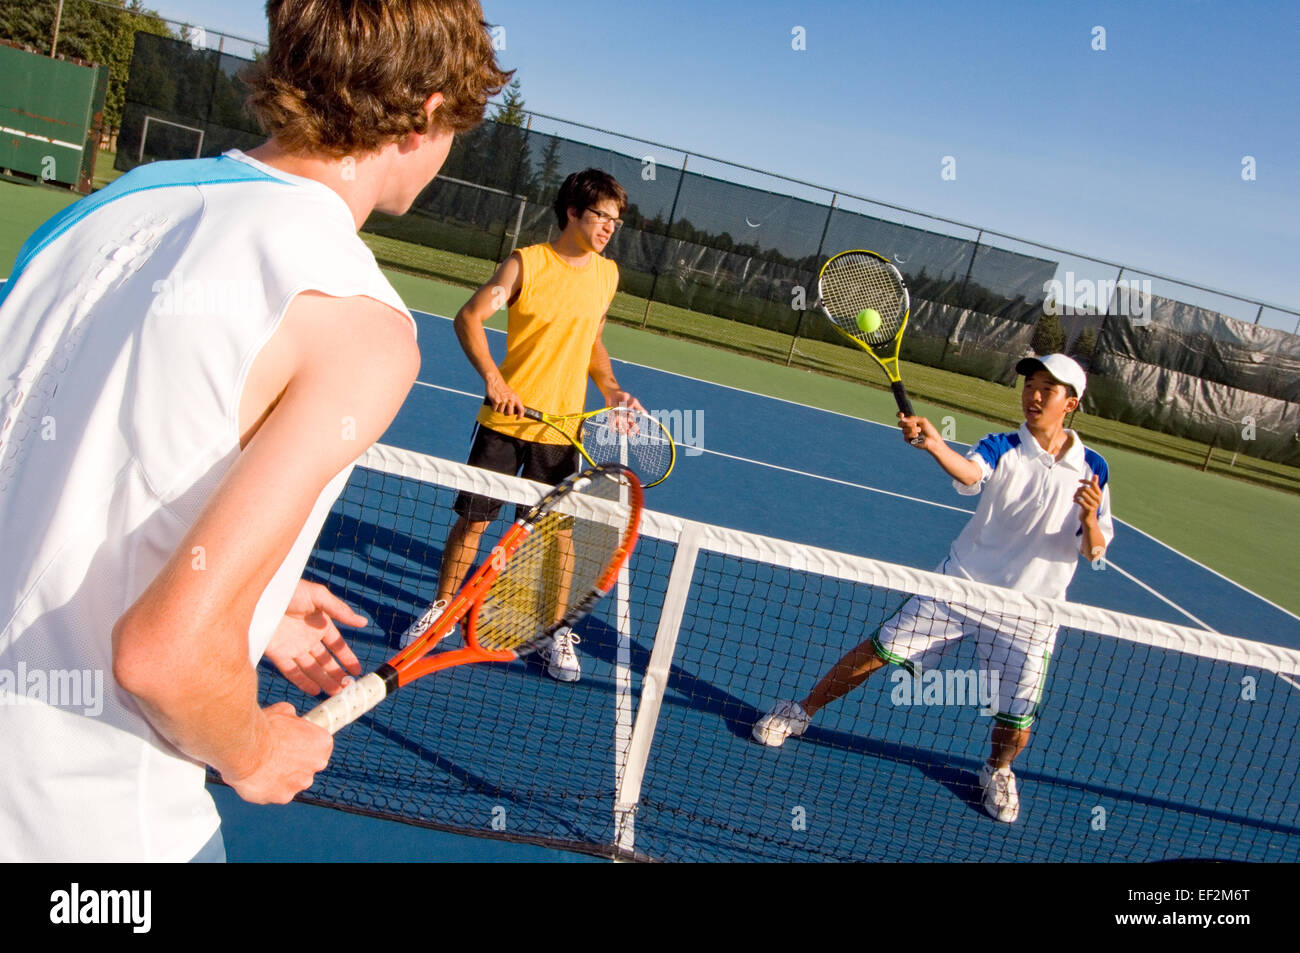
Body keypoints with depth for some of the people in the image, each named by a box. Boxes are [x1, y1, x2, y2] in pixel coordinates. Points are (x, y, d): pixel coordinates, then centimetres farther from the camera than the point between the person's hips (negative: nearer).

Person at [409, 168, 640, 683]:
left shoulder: (608, 274, 7)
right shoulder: (526, 263, -7)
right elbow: (468, 317, -8)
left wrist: (610, 389, 4)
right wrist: (493, 378, -20)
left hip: (562, 429, 3)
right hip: (505, 419, -3)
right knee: (473, 518, 6)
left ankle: (557, 632, 20)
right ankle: (441, 609, 26)